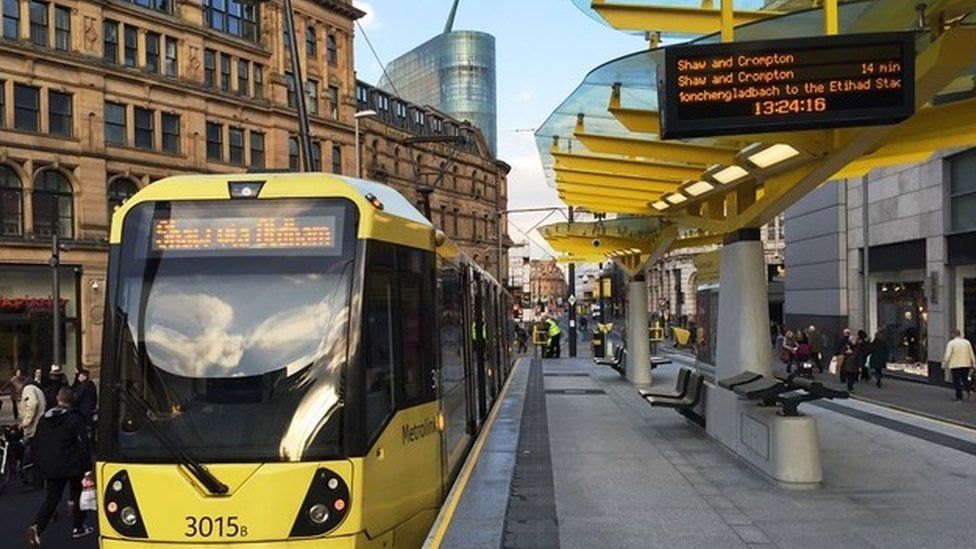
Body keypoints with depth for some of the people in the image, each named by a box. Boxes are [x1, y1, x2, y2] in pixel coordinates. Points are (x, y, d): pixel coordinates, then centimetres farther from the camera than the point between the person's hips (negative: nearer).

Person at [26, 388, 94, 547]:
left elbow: (37, 443, 10)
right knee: (78, 495, 15)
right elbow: (82, 444, -15)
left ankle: (36, 527, -10)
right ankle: (78, 528, 22)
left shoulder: (45, 418, 4)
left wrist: (39, 464, 21)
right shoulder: (75, 419, -14)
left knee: (52, 497, 11)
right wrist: (87, 466, -10)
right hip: (72, 466, -5)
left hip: (51, 467, 5)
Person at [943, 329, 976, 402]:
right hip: (966, 364, 4)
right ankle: (969, 390, -5)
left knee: (956, 381, 2)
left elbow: (947, 355, -12)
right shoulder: (967, 342, 6)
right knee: (965, 379, 18)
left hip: (955, 365, -4)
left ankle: (959, 397, 1)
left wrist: (944, 364, -4)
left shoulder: (951, 343, -7)